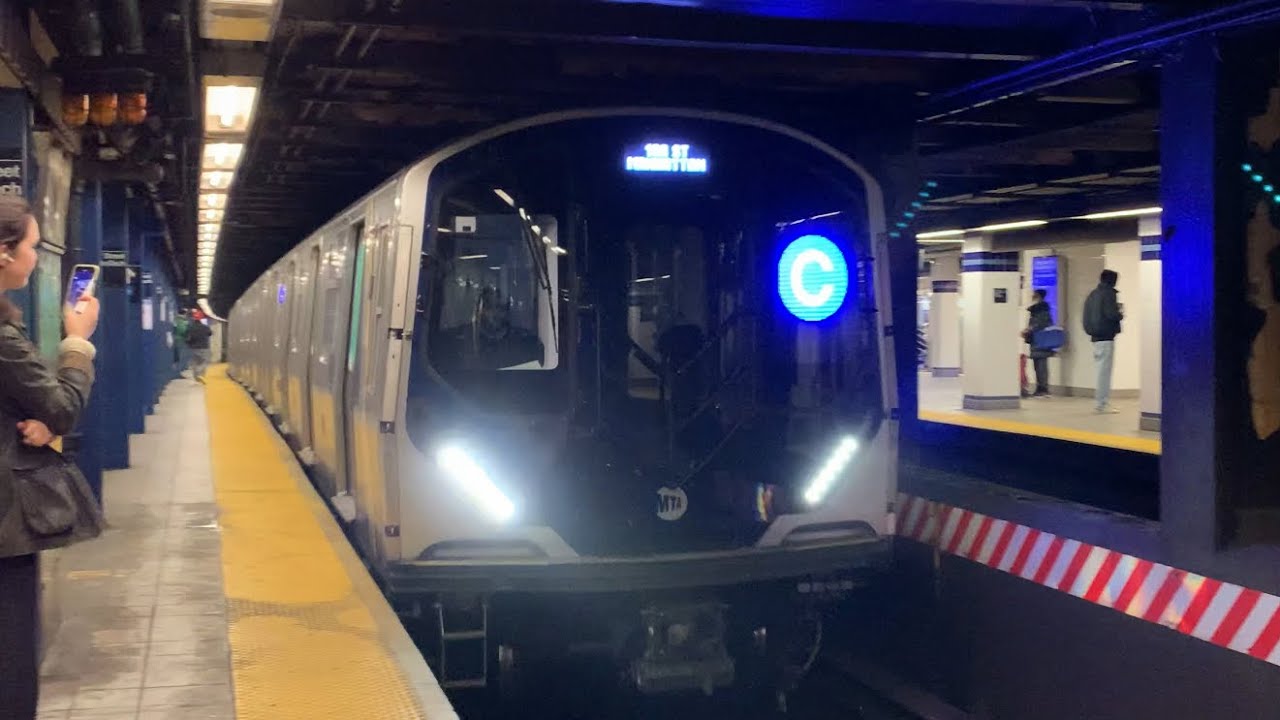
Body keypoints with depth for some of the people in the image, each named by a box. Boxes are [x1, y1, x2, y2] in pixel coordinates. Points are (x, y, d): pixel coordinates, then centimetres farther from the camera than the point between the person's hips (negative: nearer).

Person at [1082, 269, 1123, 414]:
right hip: (1106, 337, -8)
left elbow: (1087, 316, 16)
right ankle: (1102, 404, -5)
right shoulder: (1109, 293, -10)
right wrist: (1121, 314, 2)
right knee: (1105, 371, -5)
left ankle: (1100, 402, 14)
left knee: (1102, 370, 13)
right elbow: (1112, 314, -20)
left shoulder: (1093, 294, 14)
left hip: (1096, 337, 8)